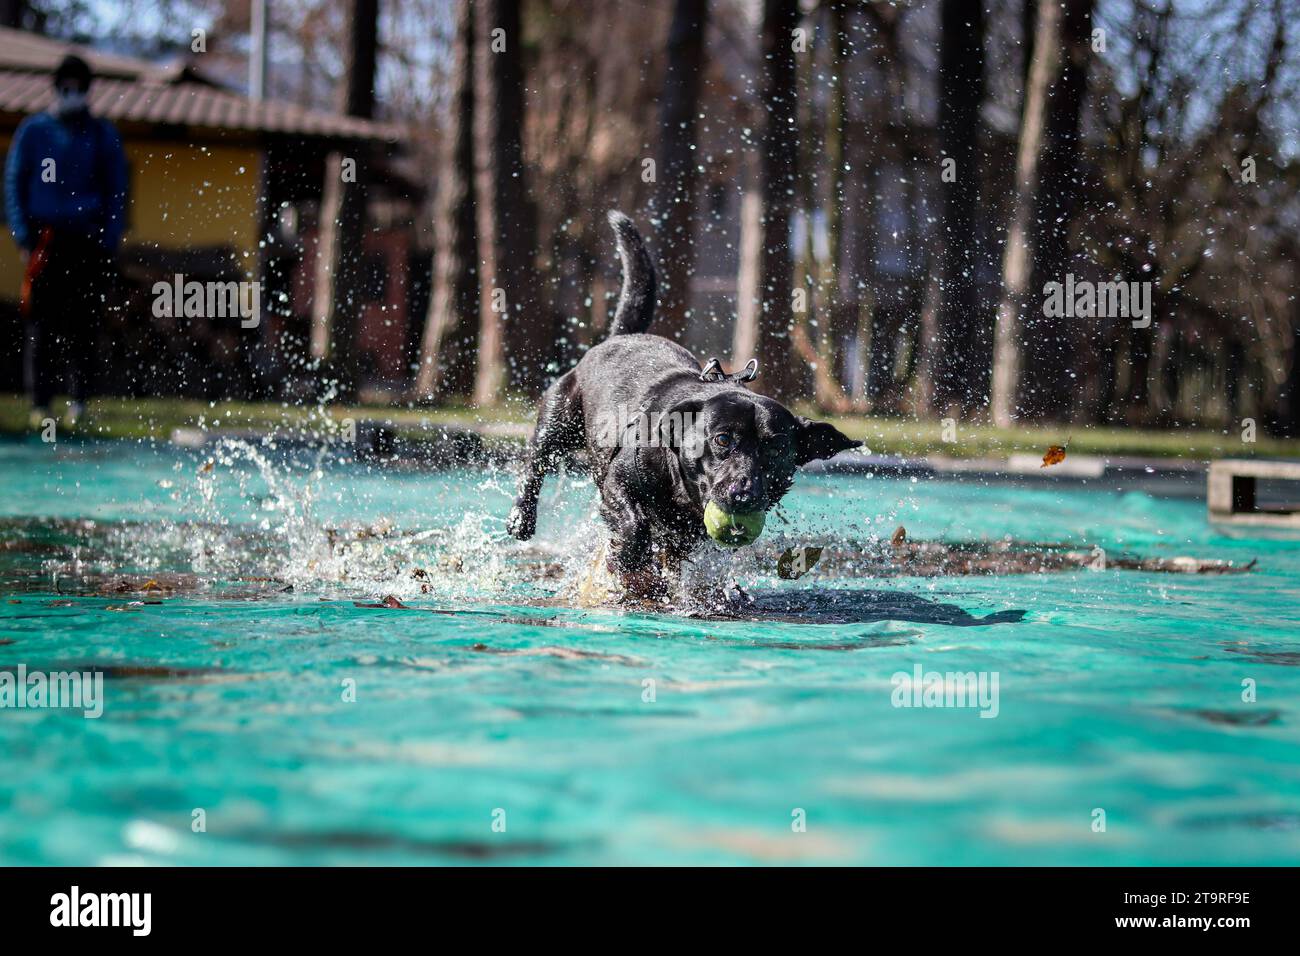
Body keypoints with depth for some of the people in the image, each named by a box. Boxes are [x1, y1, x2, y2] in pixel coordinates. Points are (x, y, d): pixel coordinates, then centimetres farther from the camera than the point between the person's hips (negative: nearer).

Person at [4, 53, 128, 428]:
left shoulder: (103, 136, 9)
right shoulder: (33, 131, 7)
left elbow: (117, 192, 11)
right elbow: (14, 183, 8)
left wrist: (109, 242, 0)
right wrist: (23, 235, -1)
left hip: (89, 241, 1)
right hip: (46, 238, -1)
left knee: (84, 324, -3)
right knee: (42, 325, -5)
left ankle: (77, 400, 4)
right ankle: (40, 402, -2)